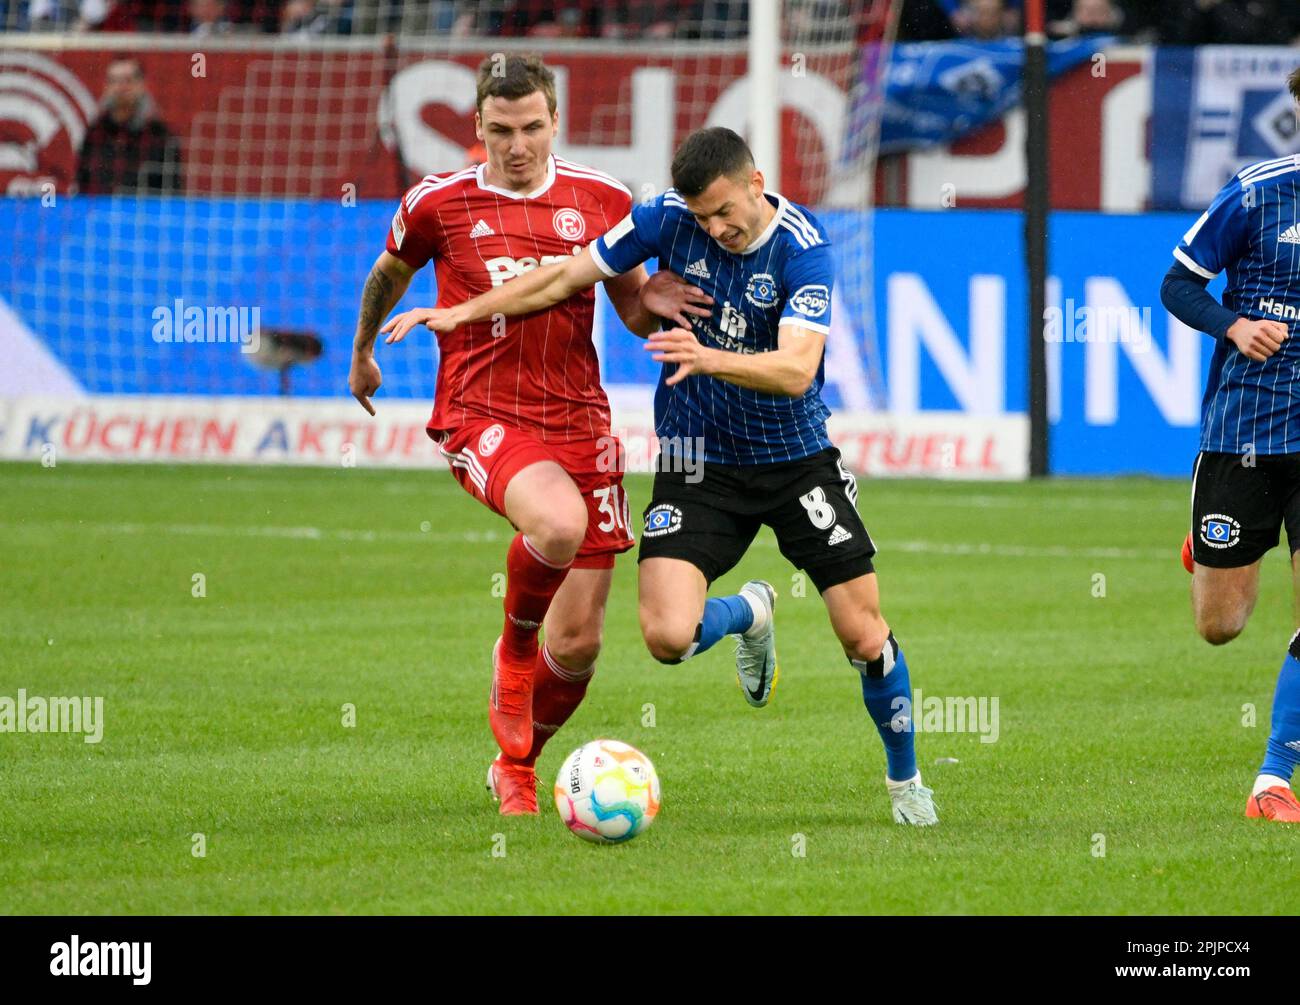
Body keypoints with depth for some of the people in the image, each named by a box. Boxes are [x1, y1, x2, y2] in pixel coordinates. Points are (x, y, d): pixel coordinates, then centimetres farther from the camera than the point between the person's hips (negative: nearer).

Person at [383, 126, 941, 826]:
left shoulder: (804, 249, -20)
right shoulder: (671, 218, -10)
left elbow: (797, 370, -31)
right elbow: (571, 275, 2)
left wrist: (708, 359, -48)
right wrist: (462, 313, 0)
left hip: (795, 457, -2)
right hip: (697, 463, 2)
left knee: (864, 636, -3)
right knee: (668, 636, -17)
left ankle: (904, 781, 25)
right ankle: (749, 615, 20)